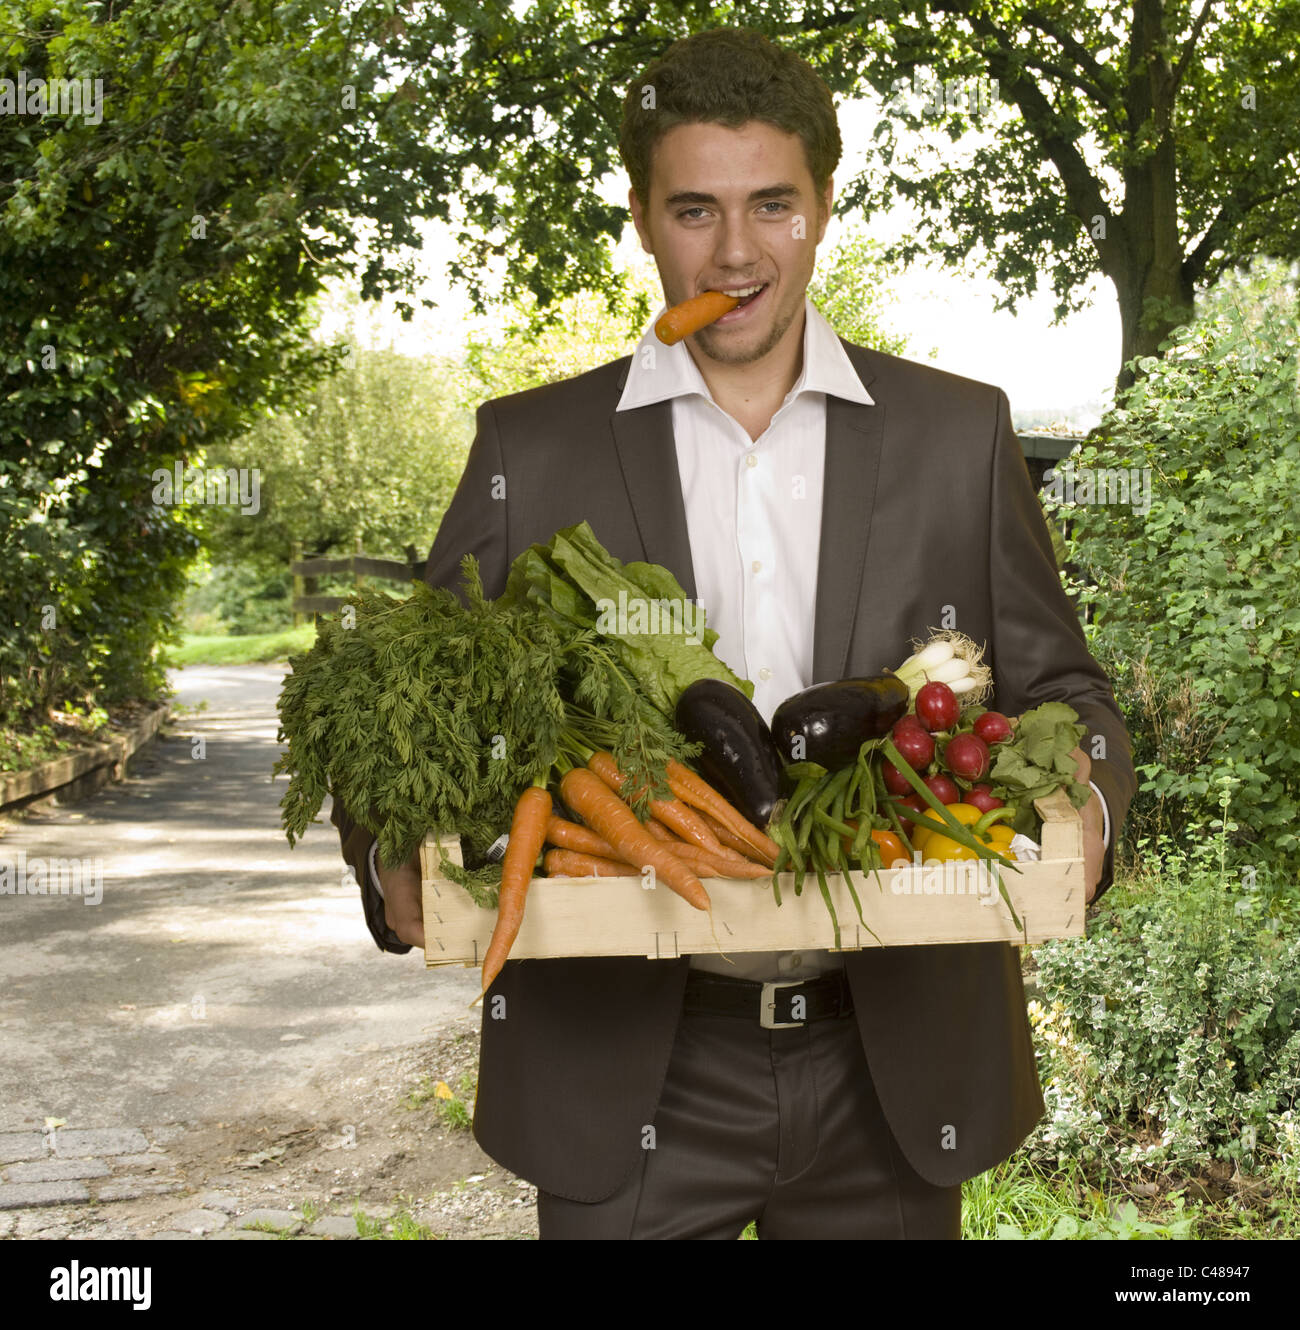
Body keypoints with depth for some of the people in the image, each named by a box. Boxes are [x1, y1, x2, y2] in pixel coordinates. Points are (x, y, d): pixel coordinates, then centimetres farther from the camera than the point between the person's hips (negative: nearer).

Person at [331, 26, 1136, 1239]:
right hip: (627, 1079, -1)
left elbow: (1055, 689, 6)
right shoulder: (528, 450, 0)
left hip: (894, 1063, 1)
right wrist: (397, 860, -18)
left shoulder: (959, 433, 3)